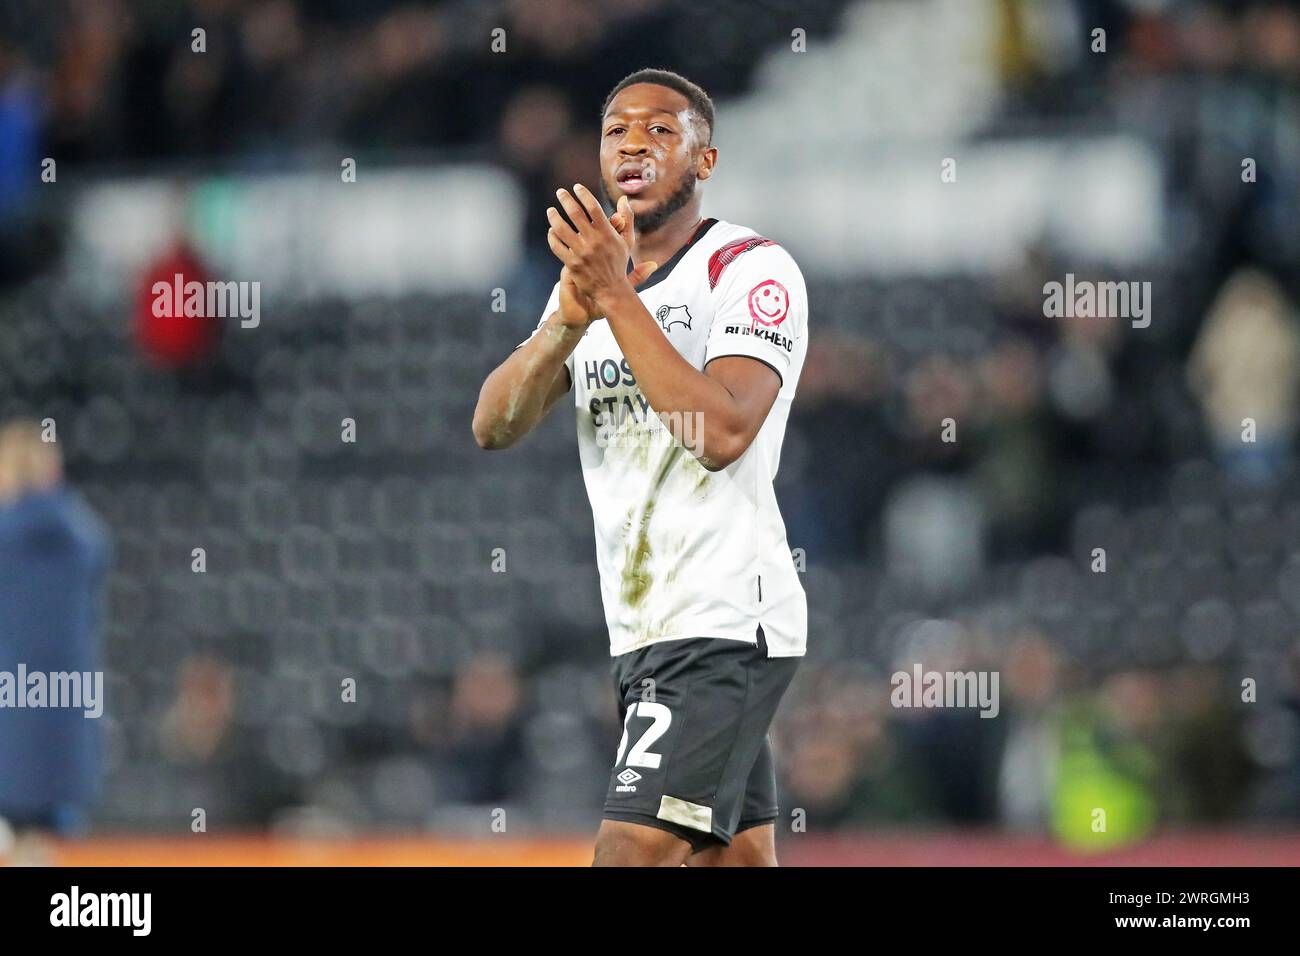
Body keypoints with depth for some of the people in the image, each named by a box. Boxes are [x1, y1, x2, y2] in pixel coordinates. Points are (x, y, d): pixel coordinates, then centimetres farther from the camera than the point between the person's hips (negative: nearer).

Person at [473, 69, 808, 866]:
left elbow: (724, 432, -23)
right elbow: (494, 427, 3)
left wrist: (616, 298, -23)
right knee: (735, 861, 9)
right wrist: (571, 318, -15)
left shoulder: (754, 269, -7)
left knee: (631, 854, -18)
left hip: (725, 624, -8)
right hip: (645, 625, 8)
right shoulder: (593, 276, 15)